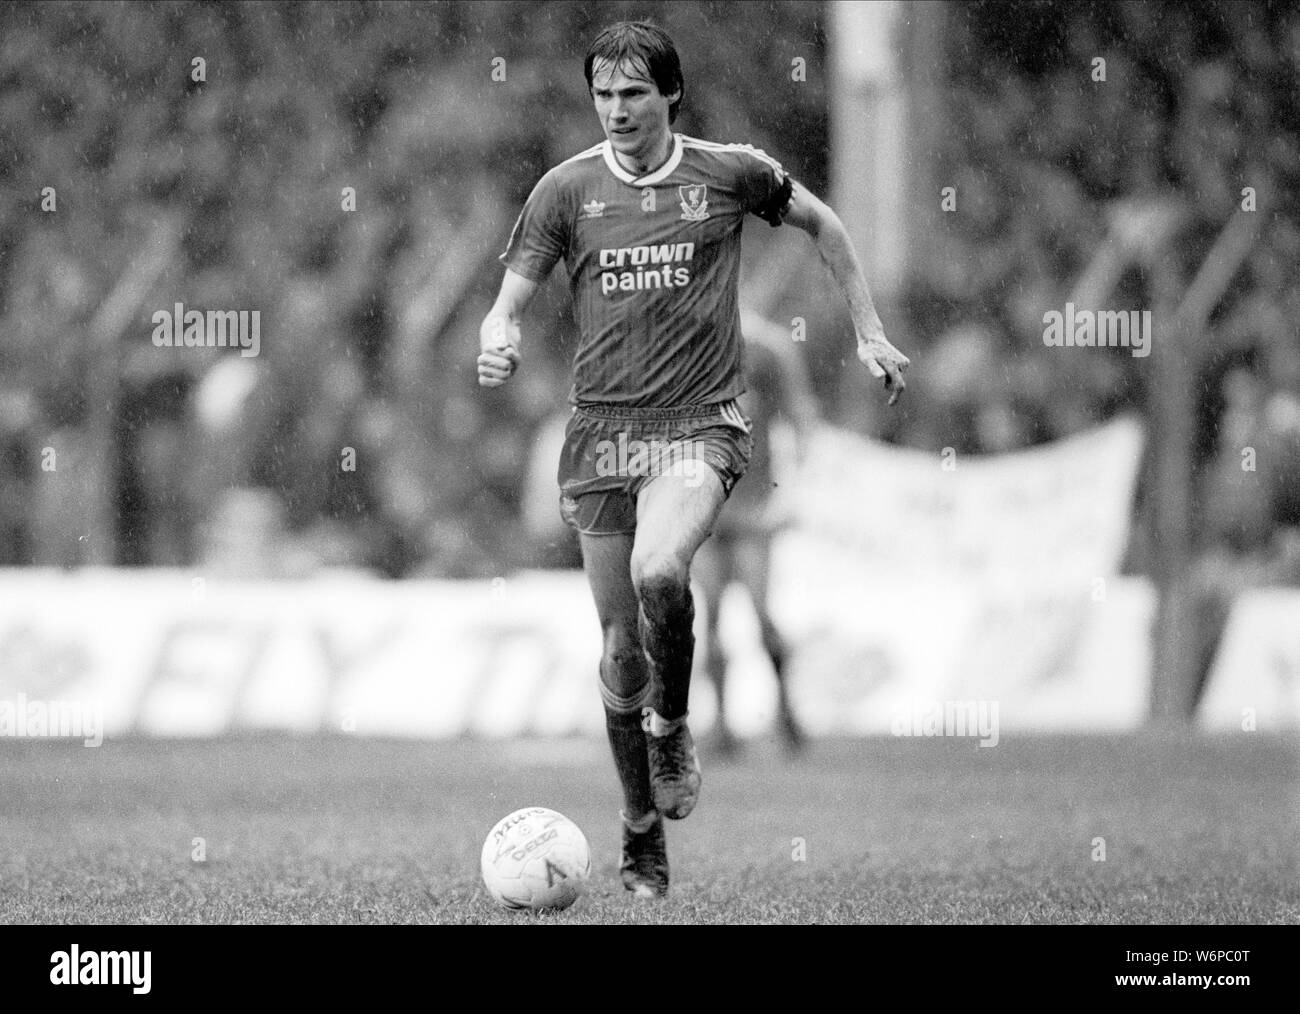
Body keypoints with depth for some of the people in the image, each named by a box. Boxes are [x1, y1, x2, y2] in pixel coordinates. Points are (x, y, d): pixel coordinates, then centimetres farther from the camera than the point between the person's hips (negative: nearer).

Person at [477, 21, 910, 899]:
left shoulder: (729, 173, 0)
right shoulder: (568, 189, 3)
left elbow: (820, 222, 17)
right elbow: (513, 298, 3)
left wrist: (871, 332, 16)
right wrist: (498, 343, -20)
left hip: (699, 428, -2)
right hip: (600, 430, 2)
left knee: (659, 575, -30)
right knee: (620, 642, 4)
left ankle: (672, 729, -3)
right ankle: (643, 835, 17)